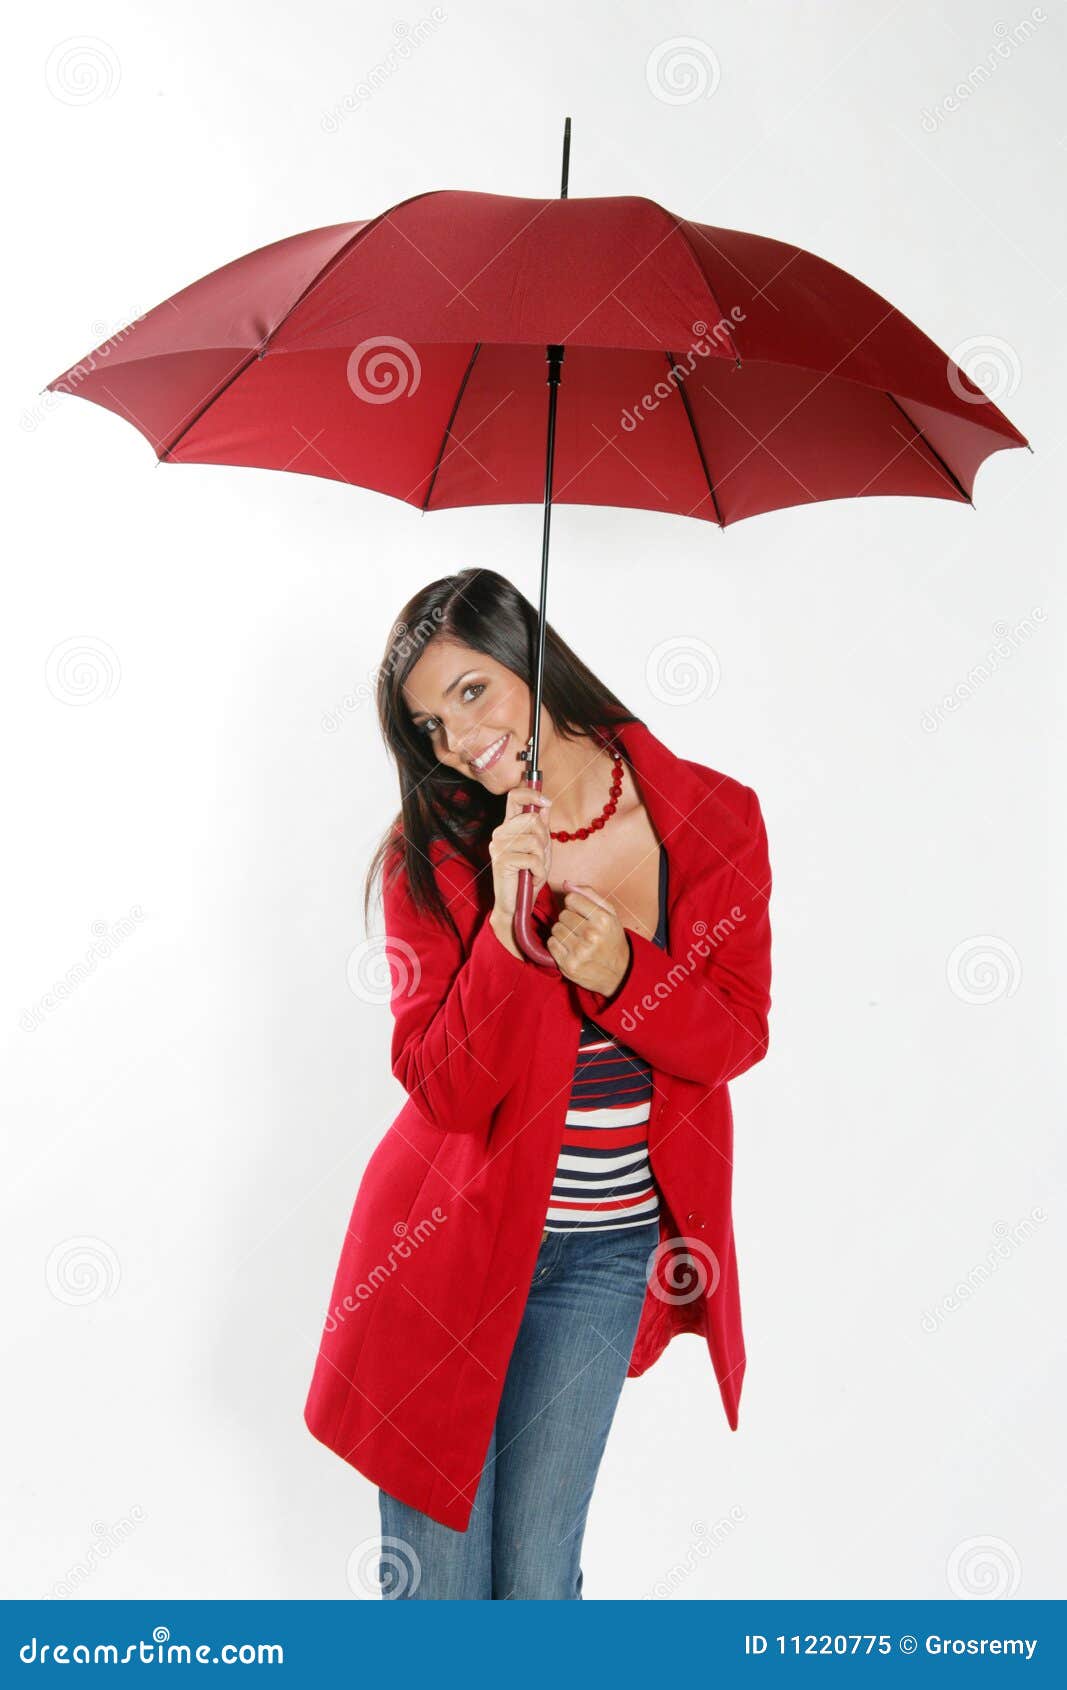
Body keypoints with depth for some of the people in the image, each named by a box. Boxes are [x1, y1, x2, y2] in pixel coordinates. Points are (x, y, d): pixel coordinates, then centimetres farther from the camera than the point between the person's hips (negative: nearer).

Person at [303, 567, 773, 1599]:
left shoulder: (715, 820, -6)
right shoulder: (430, 855, -9)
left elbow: (737, 1038, -3)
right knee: (434, 1579, 11)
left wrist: (620, 972, -22)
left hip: (604, 1248, 1)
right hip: (450, 1236, -1)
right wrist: (508, 935, -29)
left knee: (536, 1579, 11)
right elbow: (443, 1088, -14)